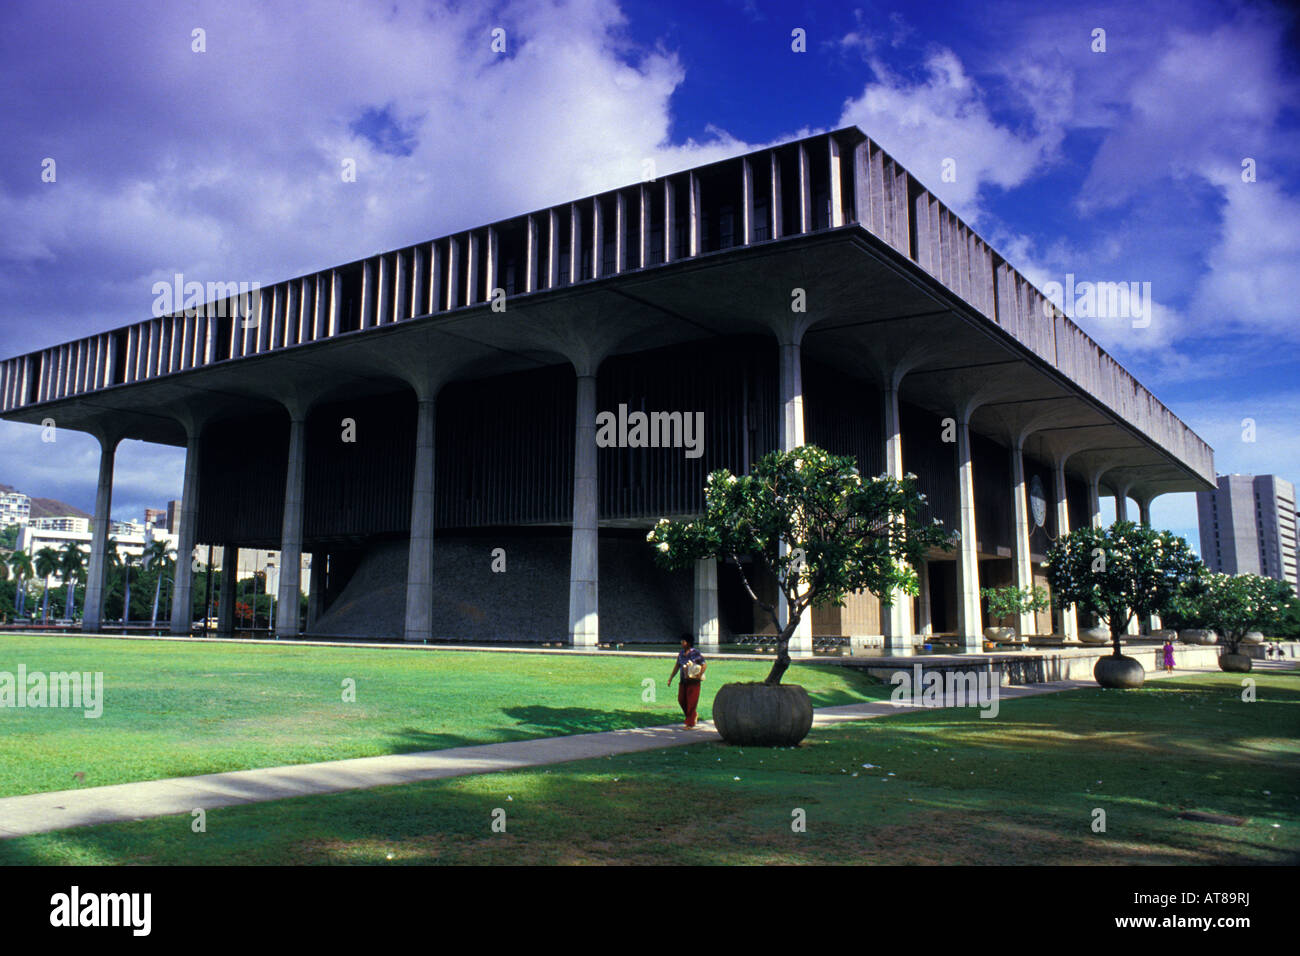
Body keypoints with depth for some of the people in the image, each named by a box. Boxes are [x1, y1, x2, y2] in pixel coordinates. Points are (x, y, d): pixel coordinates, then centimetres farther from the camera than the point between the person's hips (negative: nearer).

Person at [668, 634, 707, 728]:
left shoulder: (696, 653, -12)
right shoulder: (681, 653, 6)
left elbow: (704, 665, -8)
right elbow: (677, 666, 14)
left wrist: (699, 675, -22)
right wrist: (670, 678, 13)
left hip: (693, 681, -6)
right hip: (683, 681, 6)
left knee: (691, 702, -2)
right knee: (681, 699, 5)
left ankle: (690, 723, 7)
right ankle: (693, 715, 28)